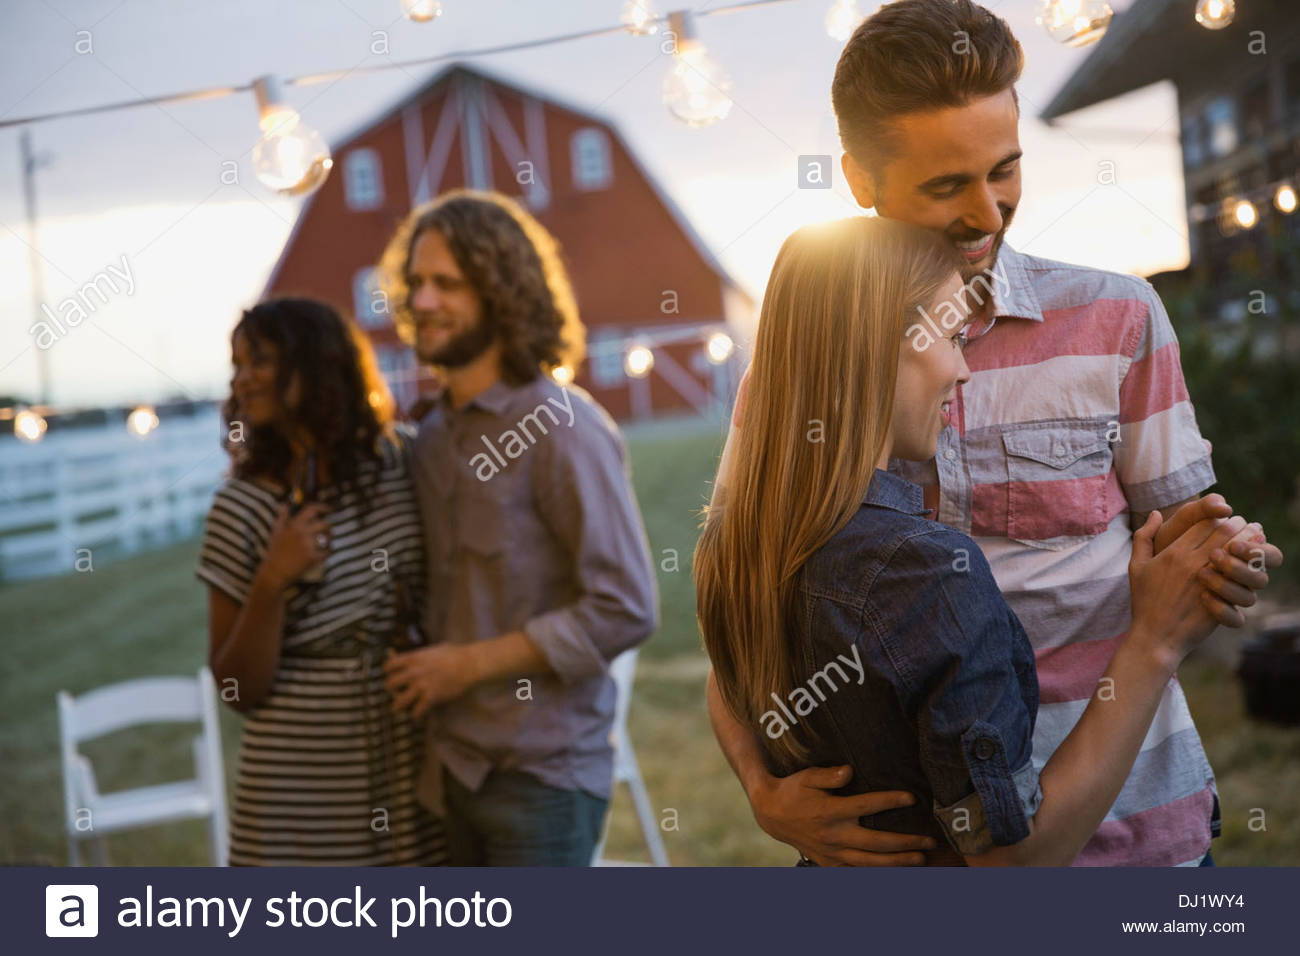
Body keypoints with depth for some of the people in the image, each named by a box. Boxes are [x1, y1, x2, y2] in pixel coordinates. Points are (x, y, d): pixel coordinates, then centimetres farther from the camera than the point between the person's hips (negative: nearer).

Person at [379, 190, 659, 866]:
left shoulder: (561, 426, -14)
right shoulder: (432, 435, 10)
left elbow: (625, 608, -17)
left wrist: (470, 663, -15)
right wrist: (424, 668, 4)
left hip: (541, 774, -7)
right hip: (454, 770, 7)